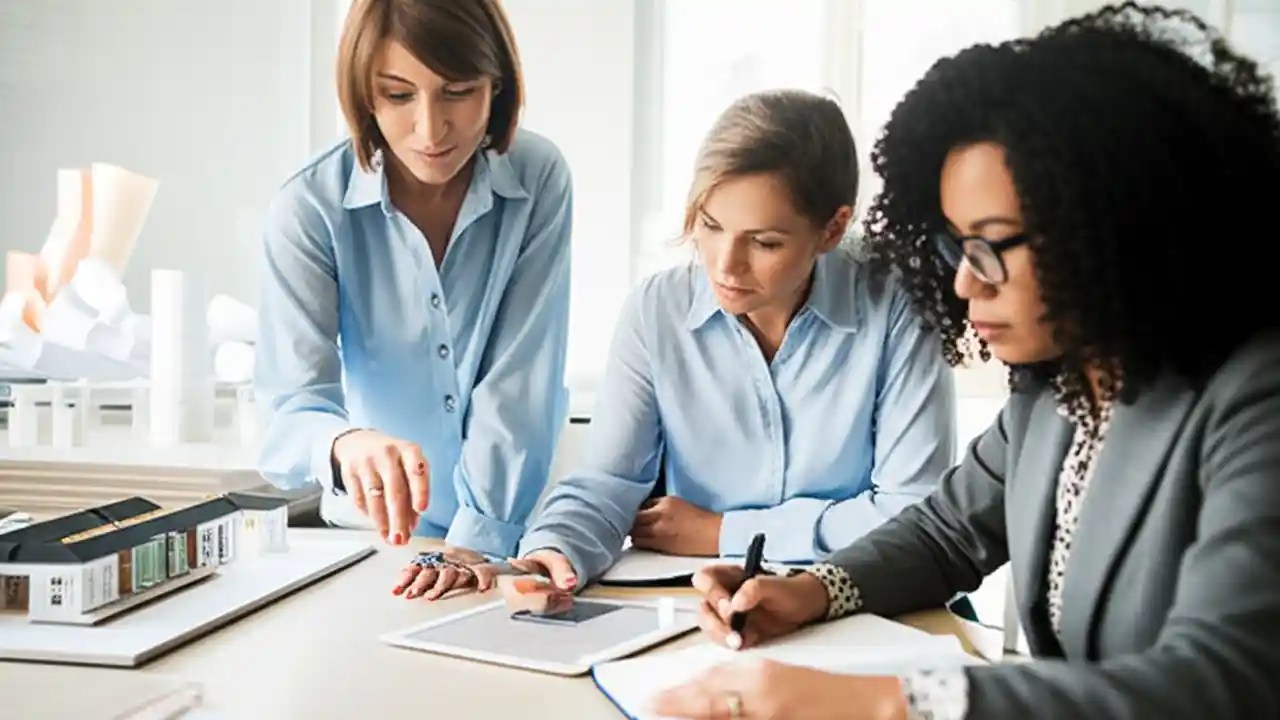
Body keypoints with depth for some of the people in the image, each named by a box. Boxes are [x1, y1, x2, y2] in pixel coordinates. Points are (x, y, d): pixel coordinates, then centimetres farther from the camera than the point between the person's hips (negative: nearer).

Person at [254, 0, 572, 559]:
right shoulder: (309, 208, -13)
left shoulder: (539, 180, -11)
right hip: (380, 530, 1)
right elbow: (295, 403, -20)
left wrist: (478, 541, -21)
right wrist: (347, 444, -41)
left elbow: (520, 385, -13)